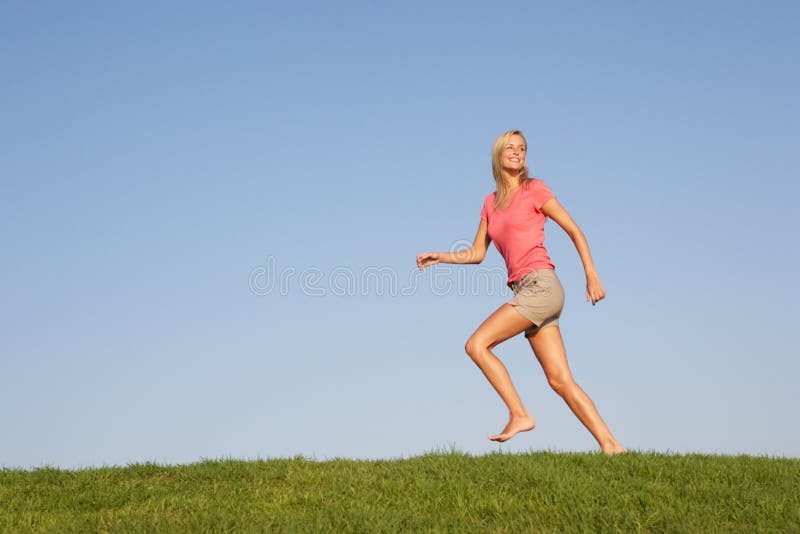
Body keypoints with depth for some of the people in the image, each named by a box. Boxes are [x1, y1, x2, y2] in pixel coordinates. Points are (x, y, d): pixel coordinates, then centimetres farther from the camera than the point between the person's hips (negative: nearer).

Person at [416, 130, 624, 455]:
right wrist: (439, 257, 9)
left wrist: (592, 277, -4)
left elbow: (574, 231, 2)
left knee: (476, 345, -14)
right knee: (561, 381, 1)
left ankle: (519, 415, -10)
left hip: (540, 285, -7)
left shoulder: (534, 190, 2)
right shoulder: (491, 203, 19)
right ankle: (610, 446, 0)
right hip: (527, 293, 7)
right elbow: (476, 254, 23)